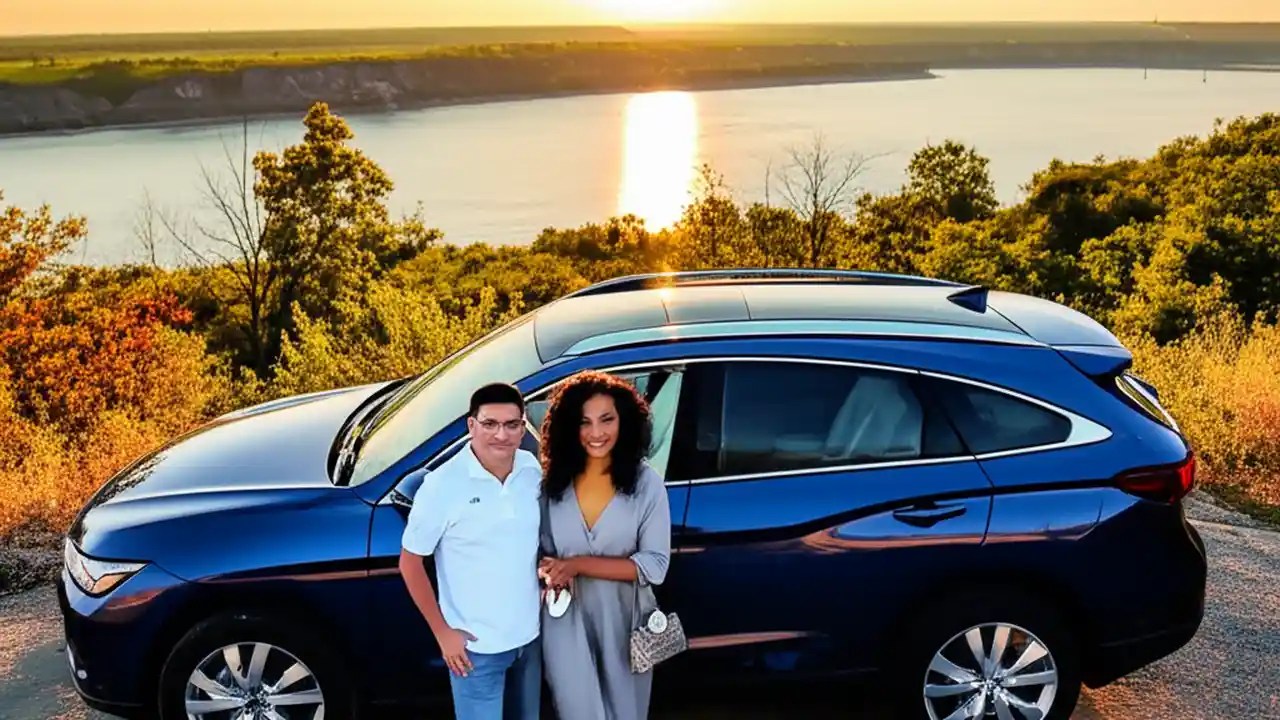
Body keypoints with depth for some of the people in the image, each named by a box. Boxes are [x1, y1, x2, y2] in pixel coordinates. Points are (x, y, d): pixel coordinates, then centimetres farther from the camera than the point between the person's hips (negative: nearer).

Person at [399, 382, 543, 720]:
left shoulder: (533, 469, -5)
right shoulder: (444, 484, -19)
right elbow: (410, 562, -11)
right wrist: (443, 632, -10)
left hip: (529, 635, 5)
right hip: (477, 645, -5)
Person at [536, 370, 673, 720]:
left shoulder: (646, 483, -9)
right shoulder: (552, 481, -2)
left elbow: (655, 565, -14)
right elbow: (537, 549, 7)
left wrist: (577, 564, -19)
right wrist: (552, 572, -16)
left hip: (622, 622, -1)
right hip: (566, 622, 1)